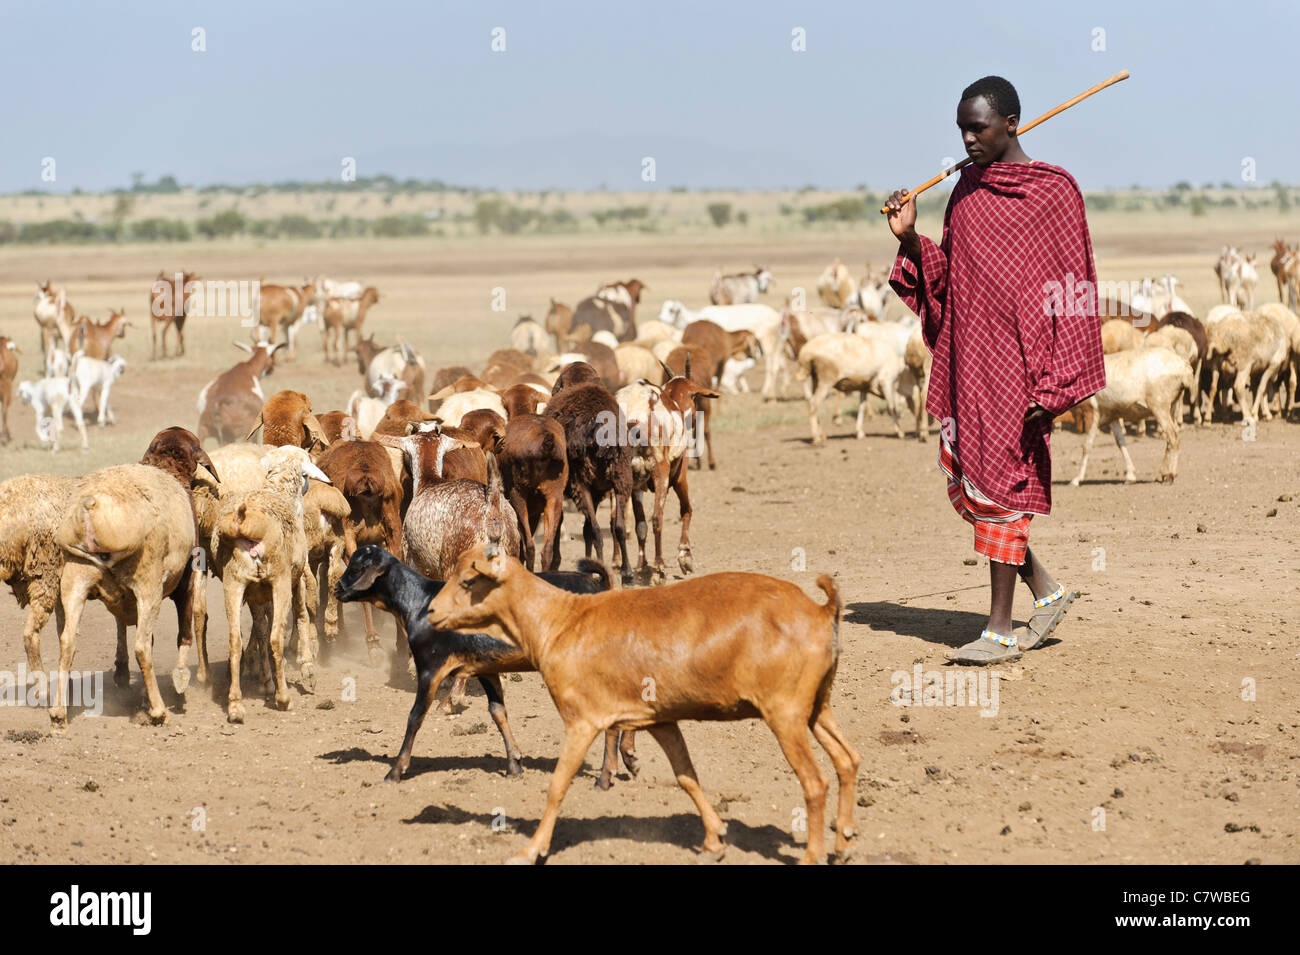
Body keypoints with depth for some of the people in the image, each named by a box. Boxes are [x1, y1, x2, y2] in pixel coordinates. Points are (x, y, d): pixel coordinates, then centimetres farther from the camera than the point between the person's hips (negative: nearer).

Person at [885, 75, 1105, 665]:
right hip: (967, 359, 7)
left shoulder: (1054, 192, -8)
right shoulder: (967, 187, 11)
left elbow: (1071, 290, -9)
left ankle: (1001, 630, 3)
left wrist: (1051, 384, -14)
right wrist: (910, 239, -2)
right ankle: (1046, 592, 24)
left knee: (998, 484, -5)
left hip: (1018, 361, -7)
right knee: (965, 486, 8)